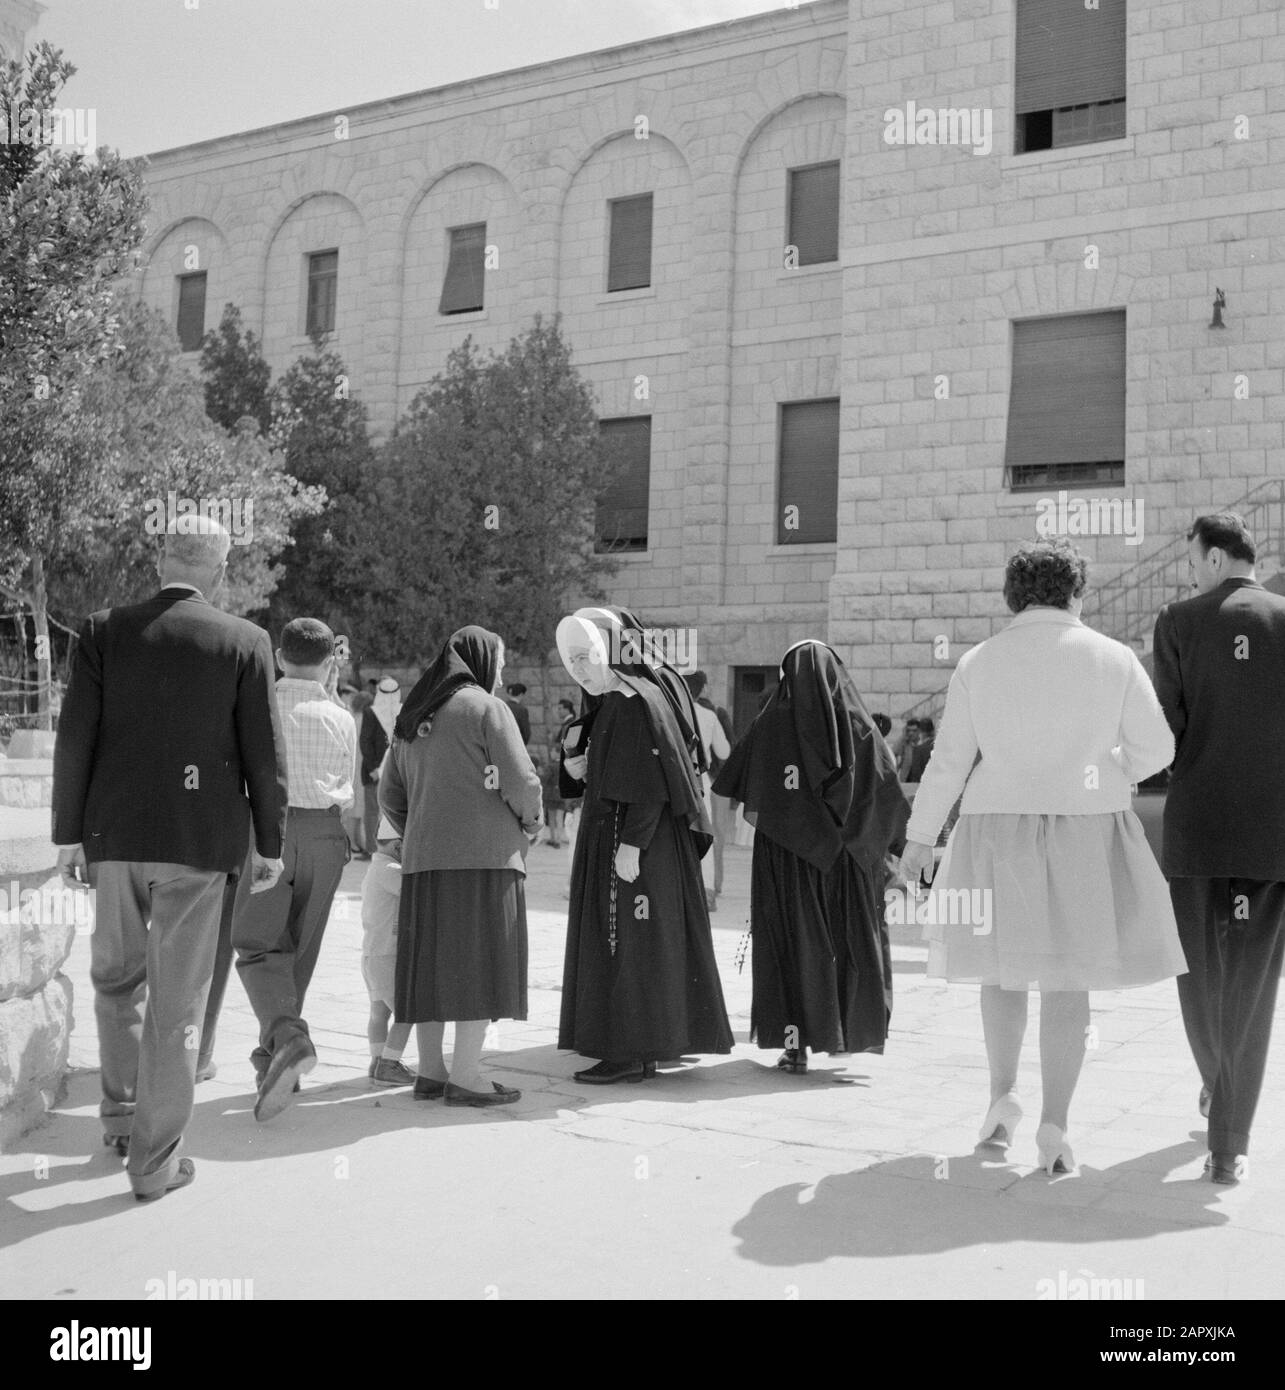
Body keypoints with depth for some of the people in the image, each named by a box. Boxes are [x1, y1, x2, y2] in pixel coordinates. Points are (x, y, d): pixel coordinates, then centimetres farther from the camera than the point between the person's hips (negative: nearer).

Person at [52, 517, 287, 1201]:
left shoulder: (103, 631, -1)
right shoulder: (244, 641, -5)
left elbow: (75, 739, -2)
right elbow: (264, 754, -5)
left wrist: (68, 834, 5)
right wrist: (268, 844, 5)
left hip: (115, 834, 2)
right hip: (199, 838, -2)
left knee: (115, 975, 24)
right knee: (176, 1001, 6)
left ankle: (120, 1113, 30)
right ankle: (155, 1159, 13)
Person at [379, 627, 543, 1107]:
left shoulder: (412, 719, 16)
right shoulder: (486, 707, -5)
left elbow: (389, 795, 17)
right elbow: (520, 780, -11)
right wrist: (530, 823, 6)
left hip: (423, 858, 7)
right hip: (484, 855, -7)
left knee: (432, 963, 11)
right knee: (480, 963, -2)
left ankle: (430, 1071, 17)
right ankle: (465, 1076, -2)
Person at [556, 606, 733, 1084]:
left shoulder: (636, 702, -17)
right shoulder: (608, 702, 13)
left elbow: (650, 781, -23)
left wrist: (631, 844, -24)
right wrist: (576, 764, 0)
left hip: (637, 837, -10)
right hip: (611, 833, 10)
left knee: (628, 941, -5)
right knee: (618, 940, 14)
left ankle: (631, 1055, 1)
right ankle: (646, 1044, 21)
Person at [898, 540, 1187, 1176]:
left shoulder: (979, 663, -2)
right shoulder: (1113, 658, -3)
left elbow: (950, 760, -2)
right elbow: (1156, 747, 1)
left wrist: (919, 837, 8)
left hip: (998, 836, 1)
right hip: (1085, 836, -1)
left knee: (1006, 964, 20)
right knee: (1067, 976, 5)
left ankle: (1002, 1097, 23)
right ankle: (1053, 1127, -1)